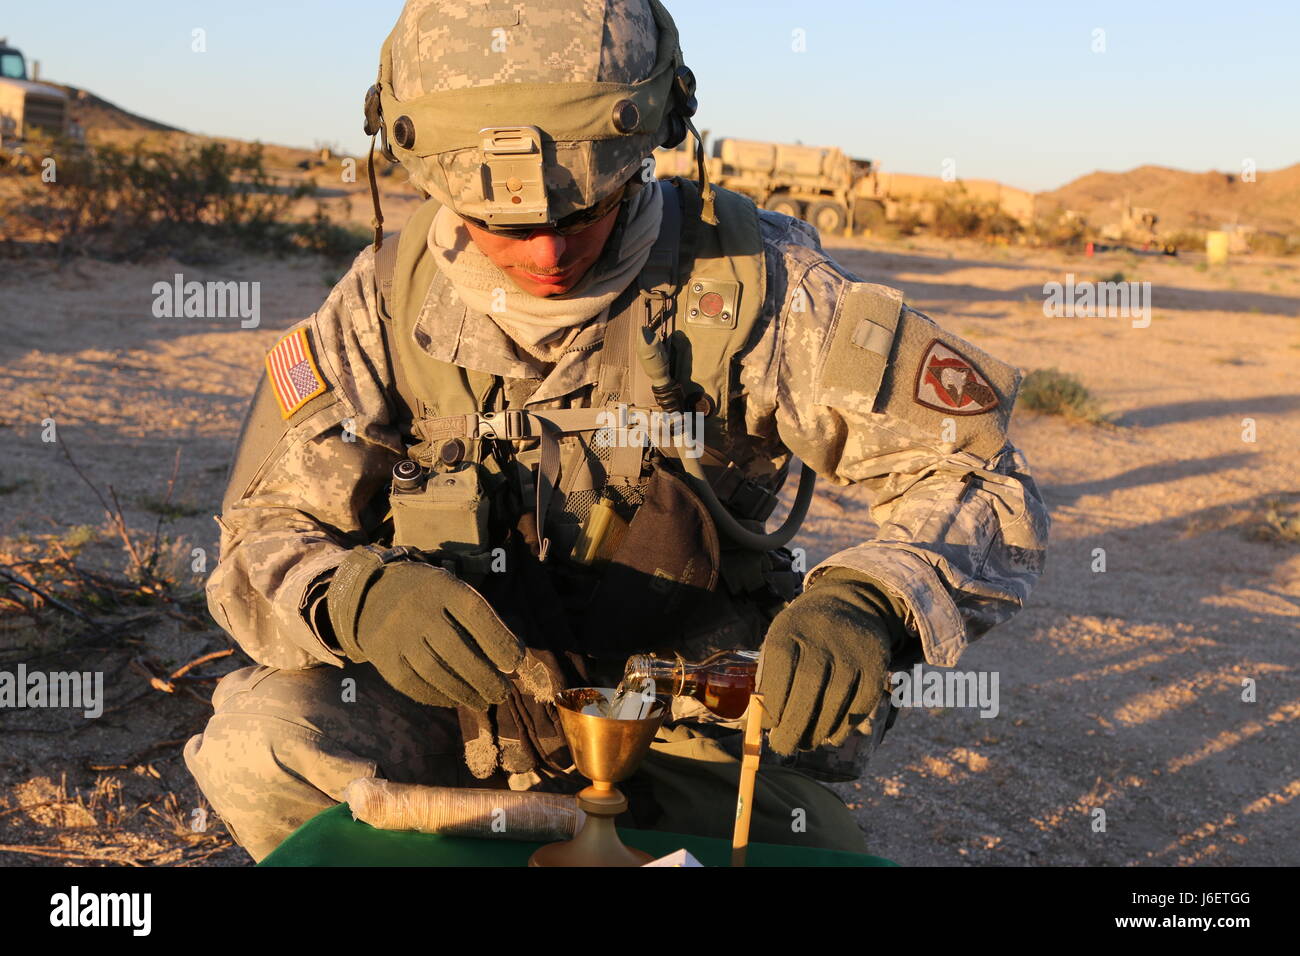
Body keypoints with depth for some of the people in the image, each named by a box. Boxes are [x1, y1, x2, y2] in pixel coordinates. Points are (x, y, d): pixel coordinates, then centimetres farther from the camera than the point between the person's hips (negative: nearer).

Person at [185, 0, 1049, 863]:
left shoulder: (752, 280, -14)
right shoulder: (389, 297, -7)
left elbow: (982, 482, -14)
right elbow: (263, 533, -5)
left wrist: (868, 604, -37)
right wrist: (356, 599, -30)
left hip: (687, 726, -1)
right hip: (461, 707, 2)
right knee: (256, 741, -24)